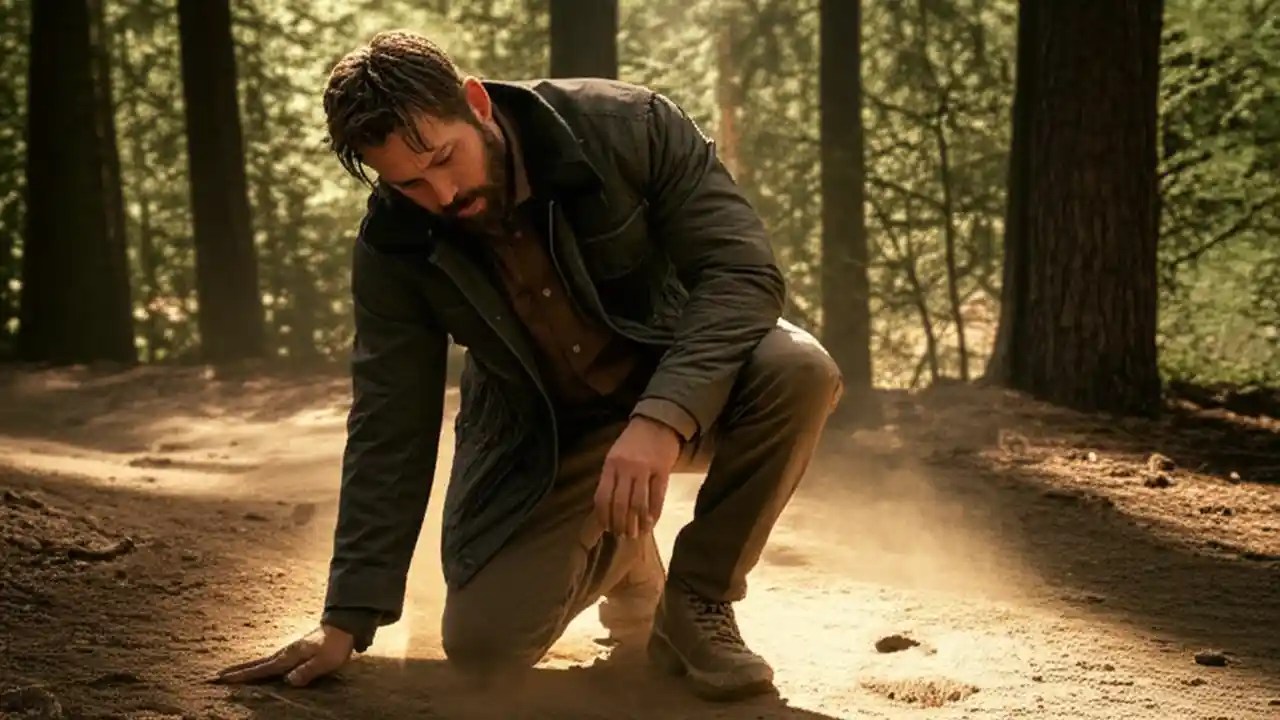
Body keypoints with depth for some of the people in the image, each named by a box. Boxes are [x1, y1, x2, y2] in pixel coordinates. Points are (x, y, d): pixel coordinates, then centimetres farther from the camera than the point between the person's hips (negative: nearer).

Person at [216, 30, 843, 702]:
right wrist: (348, 619, -12)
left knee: (797, 369, -34)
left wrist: (662, 417, -42)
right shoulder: (394, 247, -15)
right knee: (482, 644, -16)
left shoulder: (630, 129, -23)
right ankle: (614, 552, 20)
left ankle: (698, 599, -10)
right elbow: (389, 426, -10)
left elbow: (744, 271, -26)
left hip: (686, 391, -2)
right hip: (539, 434, 2)